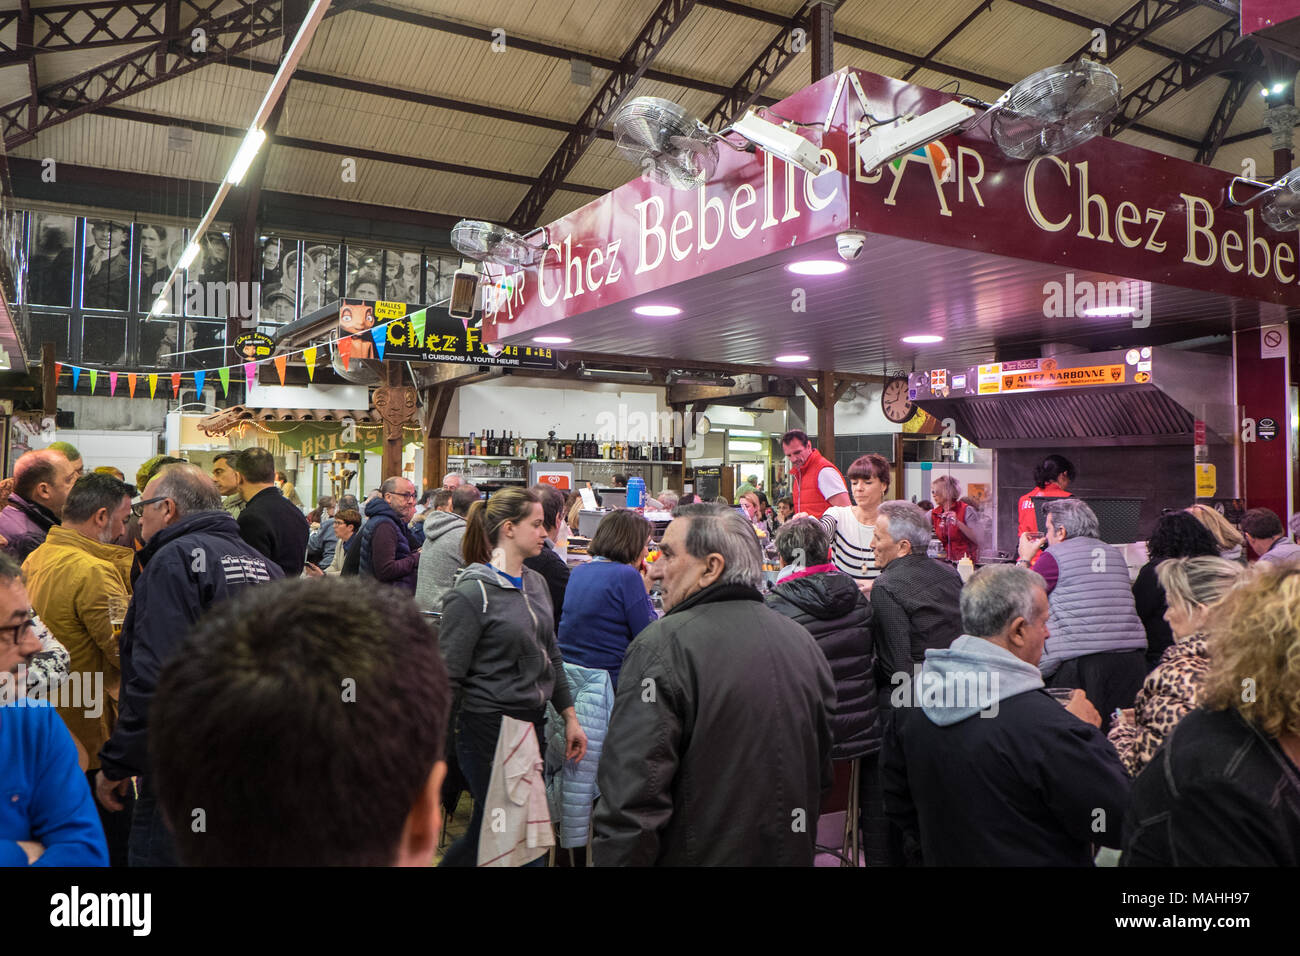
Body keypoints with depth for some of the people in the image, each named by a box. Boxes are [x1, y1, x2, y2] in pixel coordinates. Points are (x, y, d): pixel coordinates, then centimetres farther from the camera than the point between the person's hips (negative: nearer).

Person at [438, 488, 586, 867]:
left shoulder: (536, 583, 8)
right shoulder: (472, 593, -14)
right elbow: (447, 677, -13)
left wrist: (569, 716, 14)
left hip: (532, 723, 7)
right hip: (488, 730, -7)